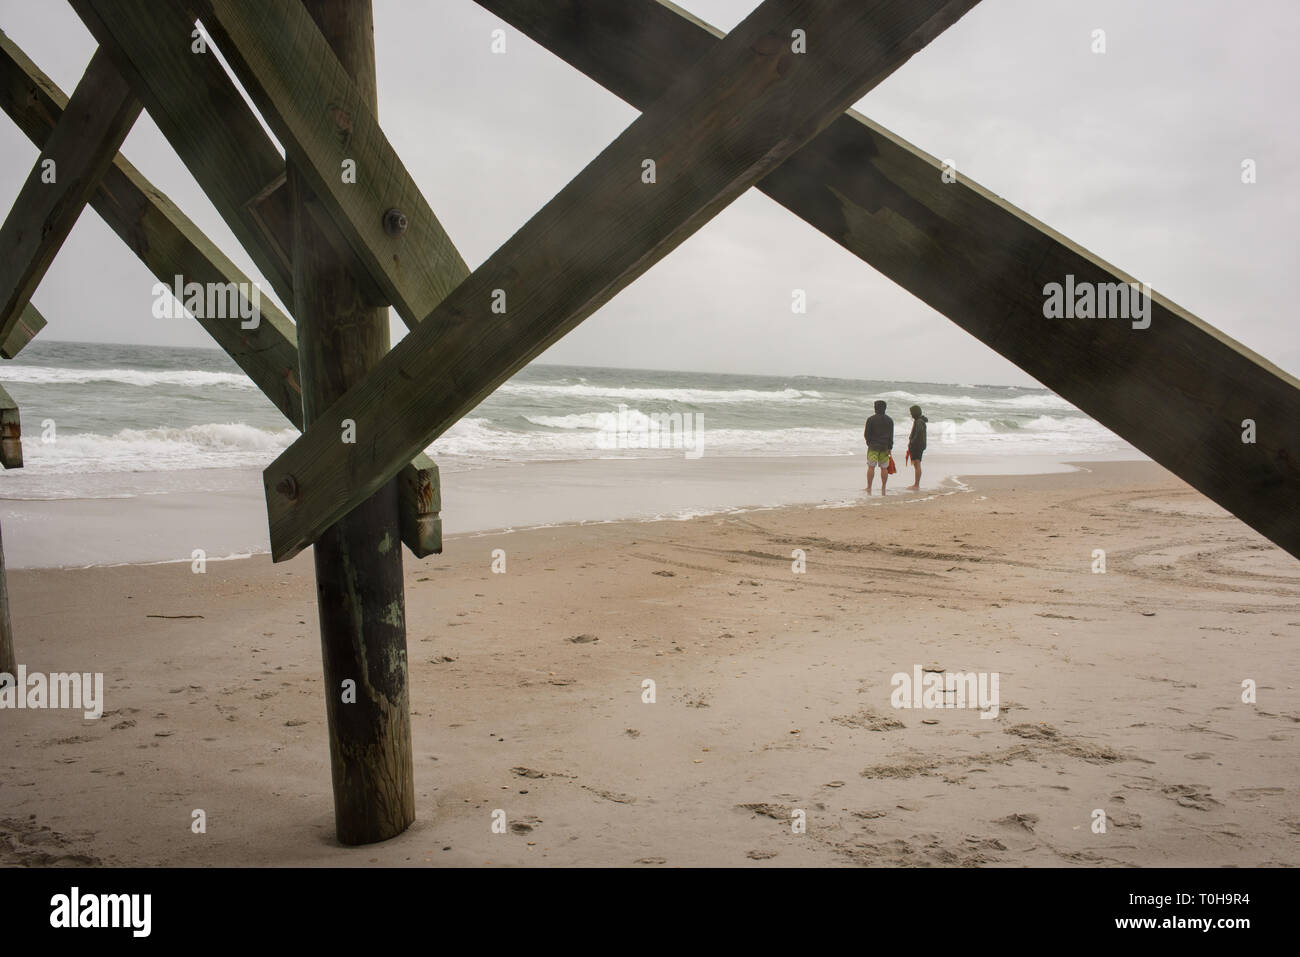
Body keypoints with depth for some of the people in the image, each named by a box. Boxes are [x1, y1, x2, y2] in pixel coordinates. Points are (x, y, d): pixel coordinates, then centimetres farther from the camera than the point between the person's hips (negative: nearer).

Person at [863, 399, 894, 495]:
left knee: (871, 467, -2)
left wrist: (868, 442, 14)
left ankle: (869, 488, -5)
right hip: (885, 447, 3)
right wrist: (890, 448, 8)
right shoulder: (889, 420, 5)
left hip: (873, 446, -3)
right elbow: (891, 436, 4)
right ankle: (883, 489, 9)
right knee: (884, 468, 7)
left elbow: (866, 434, -5)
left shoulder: (871, 419, -6)